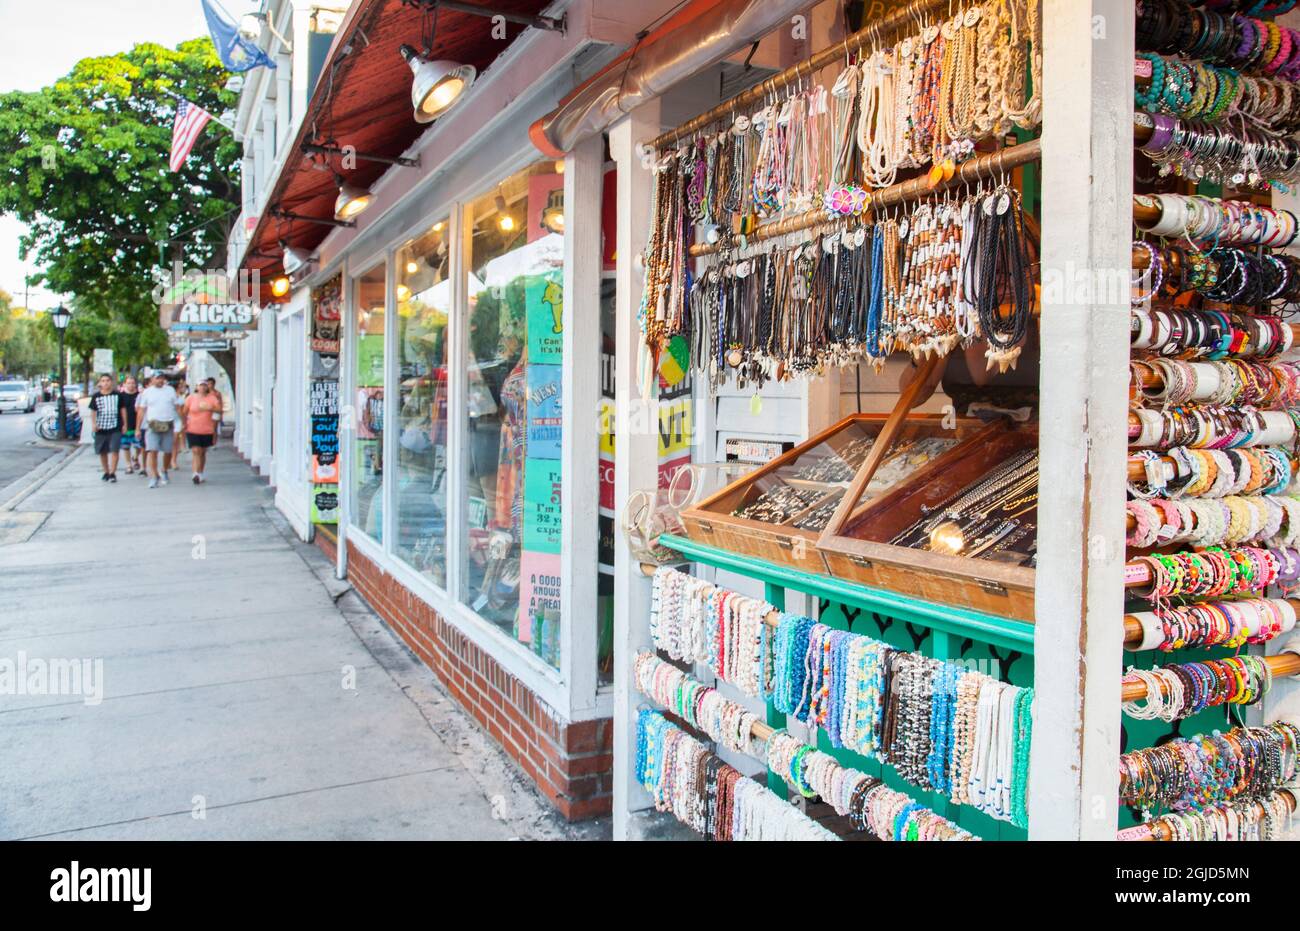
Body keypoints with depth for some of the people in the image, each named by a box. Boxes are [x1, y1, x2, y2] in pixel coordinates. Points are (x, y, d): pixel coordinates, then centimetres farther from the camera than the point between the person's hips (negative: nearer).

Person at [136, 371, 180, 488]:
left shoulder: (170, 390, 8)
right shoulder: (147, 392, 5)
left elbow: (177, 406, 9)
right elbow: (141, 410, 7)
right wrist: (138, 428, 3)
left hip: (168, 425, 1)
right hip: (153, 425, -1)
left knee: (167, 451, 8)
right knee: (152, 451, -12)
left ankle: (164, 472, 30)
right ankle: (154, 477, -10)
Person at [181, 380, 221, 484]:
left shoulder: (211, 398, 3)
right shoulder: (191, 398, 3)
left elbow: (219, 408, -5)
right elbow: (184, 412, 8)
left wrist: (210, 408, -22)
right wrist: (184, 423, 1)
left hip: (207, 430, 2)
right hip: (192, 430, -2)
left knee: (203, 452, 12)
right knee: (196, 451, -13)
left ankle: (200, 474, 25)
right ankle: (196, 474, -19)